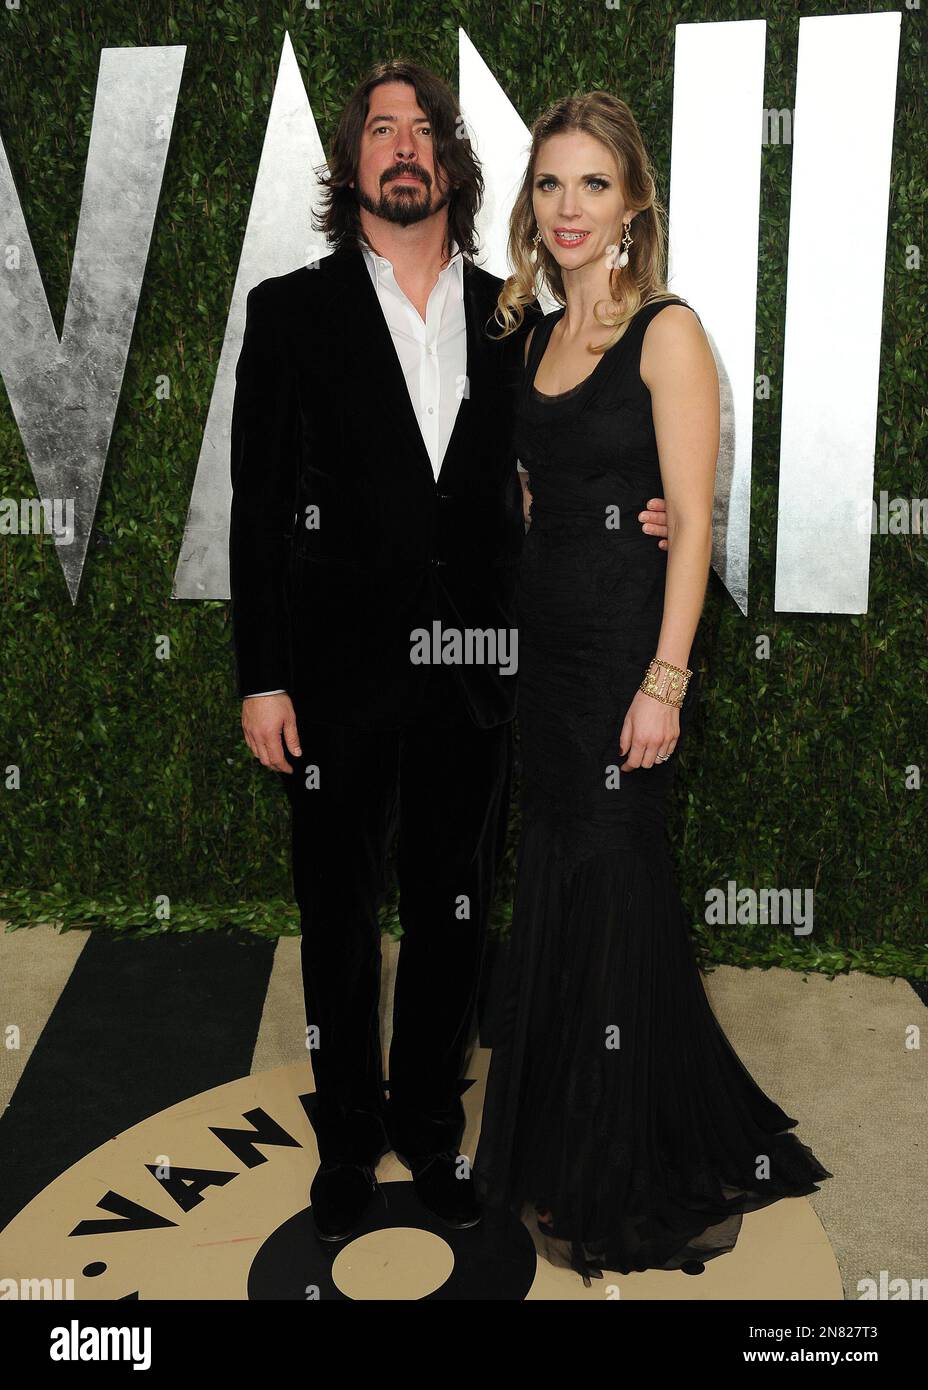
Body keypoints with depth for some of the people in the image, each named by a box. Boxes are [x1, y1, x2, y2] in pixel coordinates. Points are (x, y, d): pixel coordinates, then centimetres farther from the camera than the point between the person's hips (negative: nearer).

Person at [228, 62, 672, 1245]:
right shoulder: (291, 310, 0)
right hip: (340, 671, -1)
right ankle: (348, 1137, 33)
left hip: (475, 678, 2)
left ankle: (431, 1126, 35)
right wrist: (261, 678, -8)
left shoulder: (512, 318, 6)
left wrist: (632, 522, -6)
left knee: (454, 914, 14)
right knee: (339, 916, 12)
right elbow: (259, 504, -3)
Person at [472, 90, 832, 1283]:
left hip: (626, 644, -6)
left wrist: (665, 681, -19)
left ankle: (630, 1190, 22)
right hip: (545, 645, 7)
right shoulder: (535, 336, 13)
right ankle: (560, 1155, 33)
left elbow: (693, 519, -13)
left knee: (612, 895, 2)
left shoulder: (668, 331, -7)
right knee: (554, 893, 14)